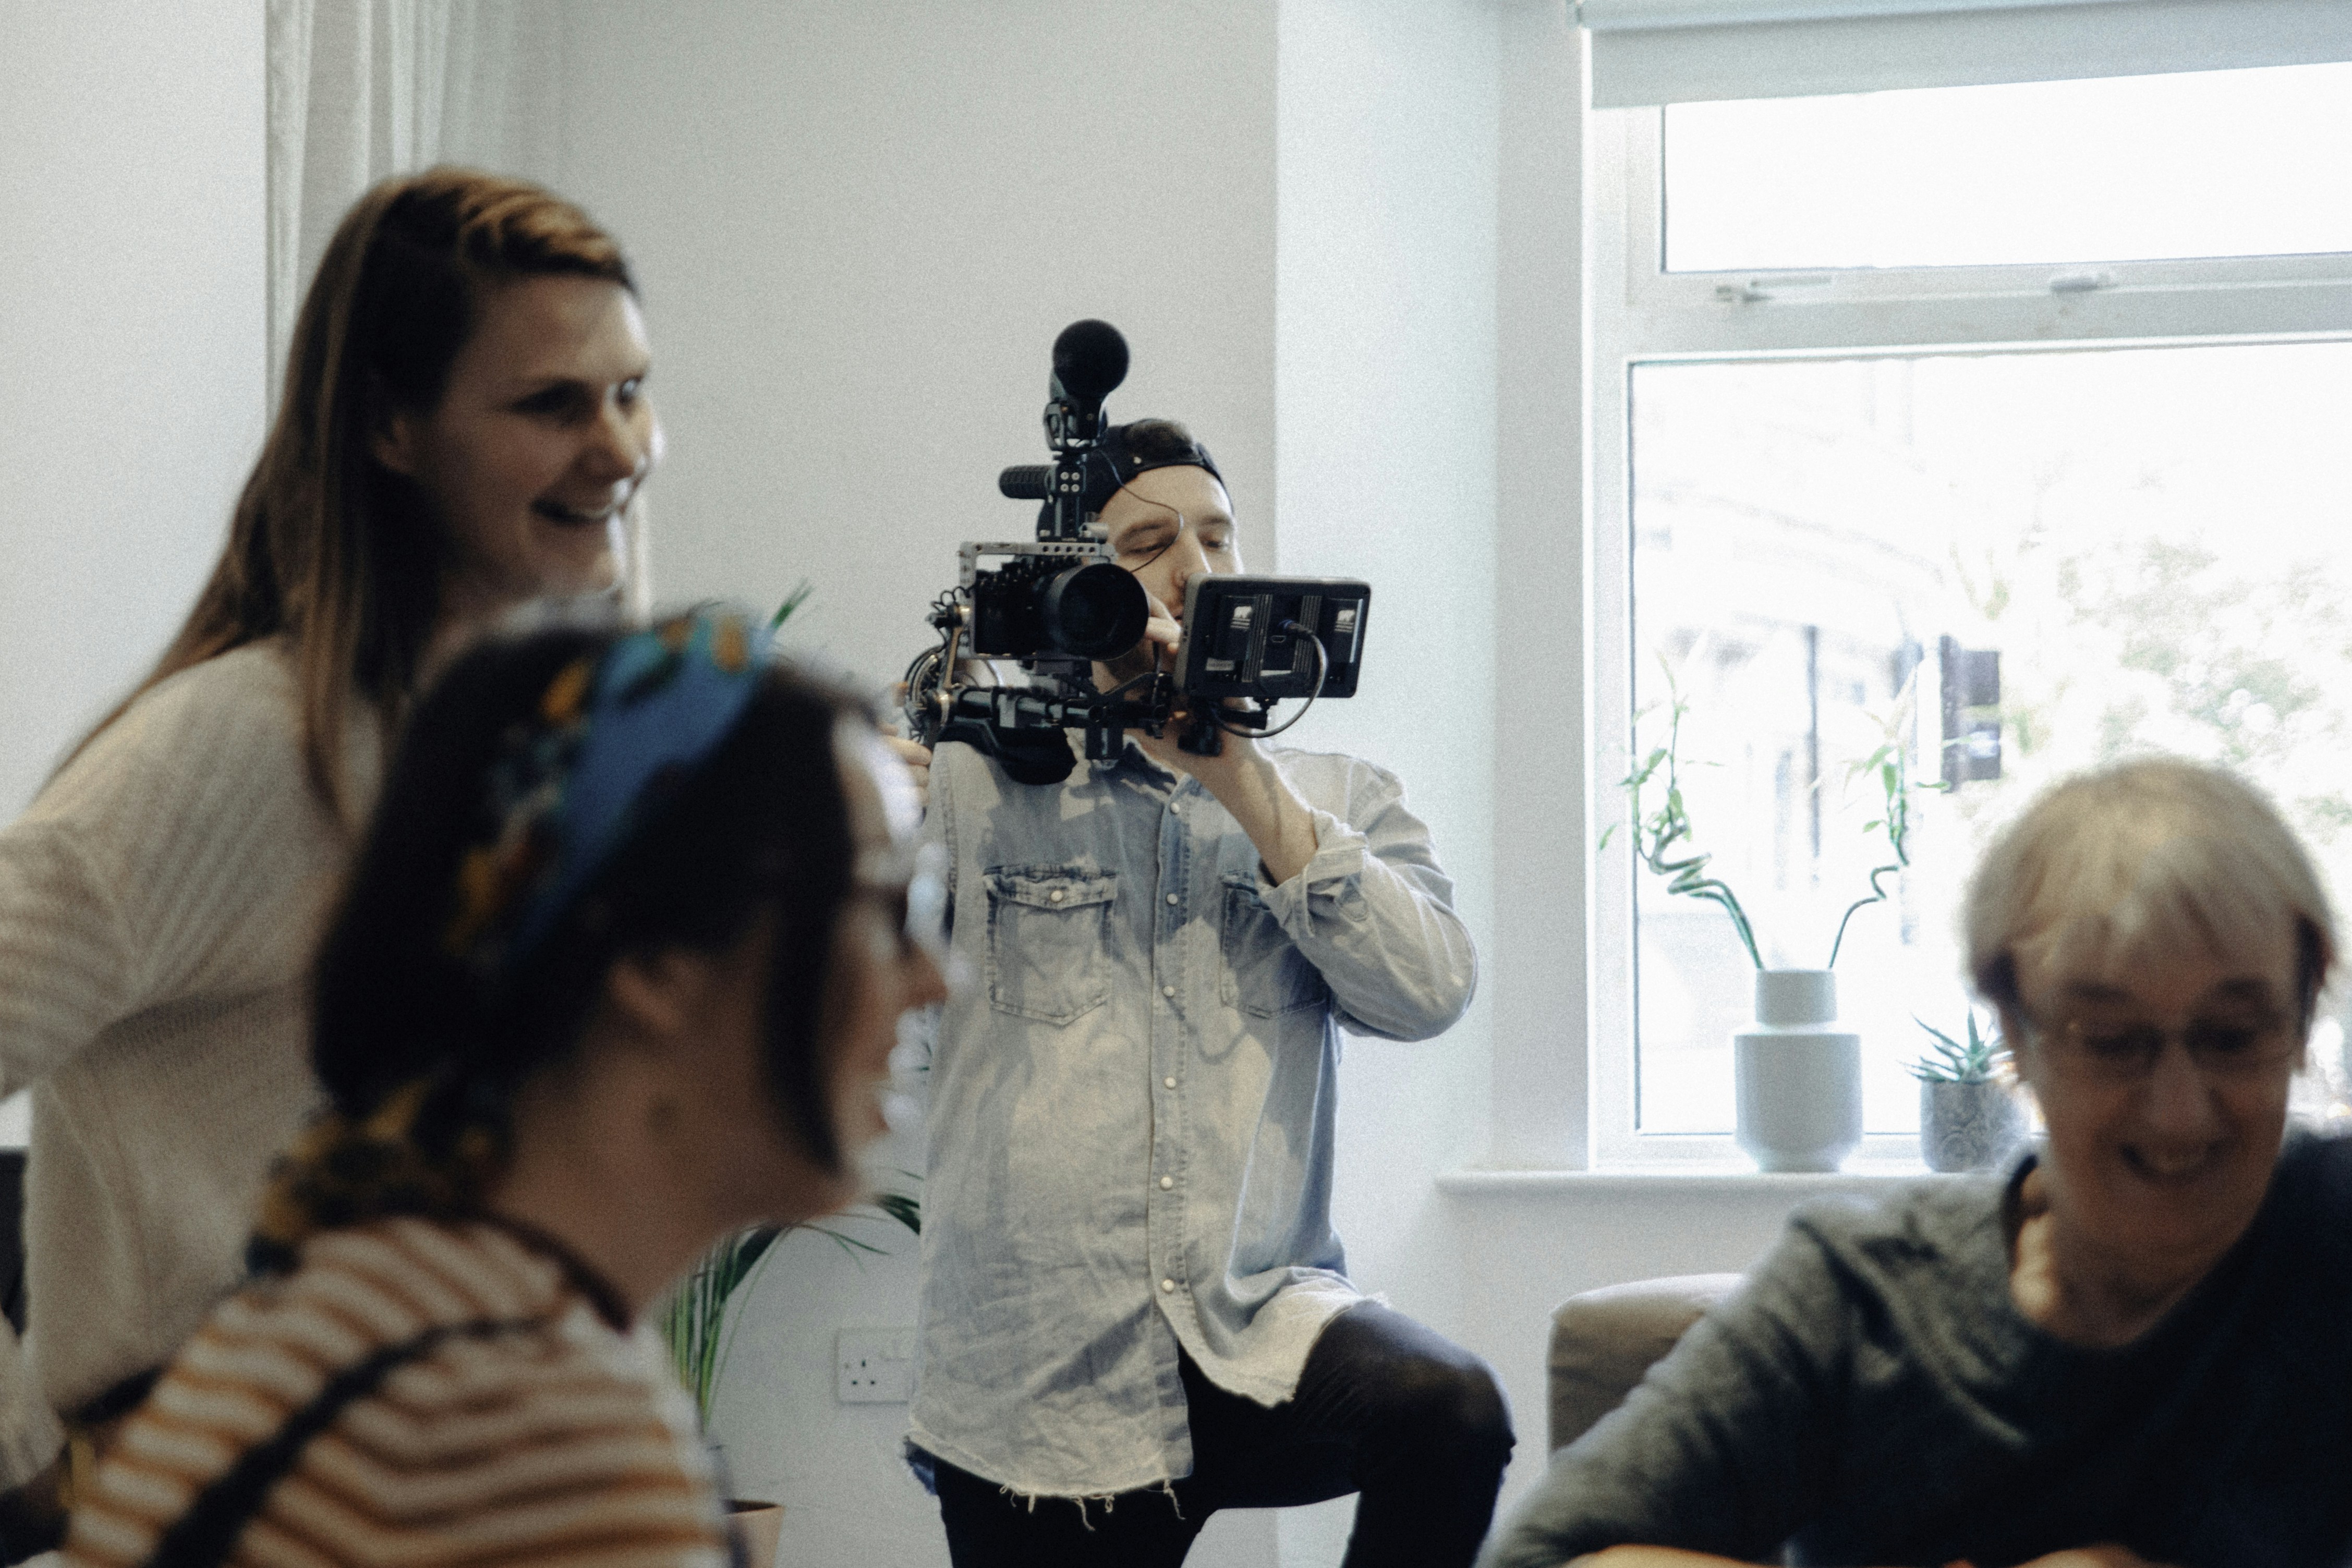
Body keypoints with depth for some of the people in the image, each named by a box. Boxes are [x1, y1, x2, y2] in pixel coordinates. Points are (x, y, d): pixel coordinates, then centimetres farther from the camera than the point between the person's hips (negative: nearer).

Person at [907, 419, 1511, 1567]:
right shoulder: (978, 788, 7)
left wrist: (1247, 790, -11)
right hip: (1033, 1386, -1)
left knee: (1453, 1412, -27)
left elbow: (1429, 992, -5)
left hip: (1259, 1337, 1)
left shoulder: (1335, 801, 12)